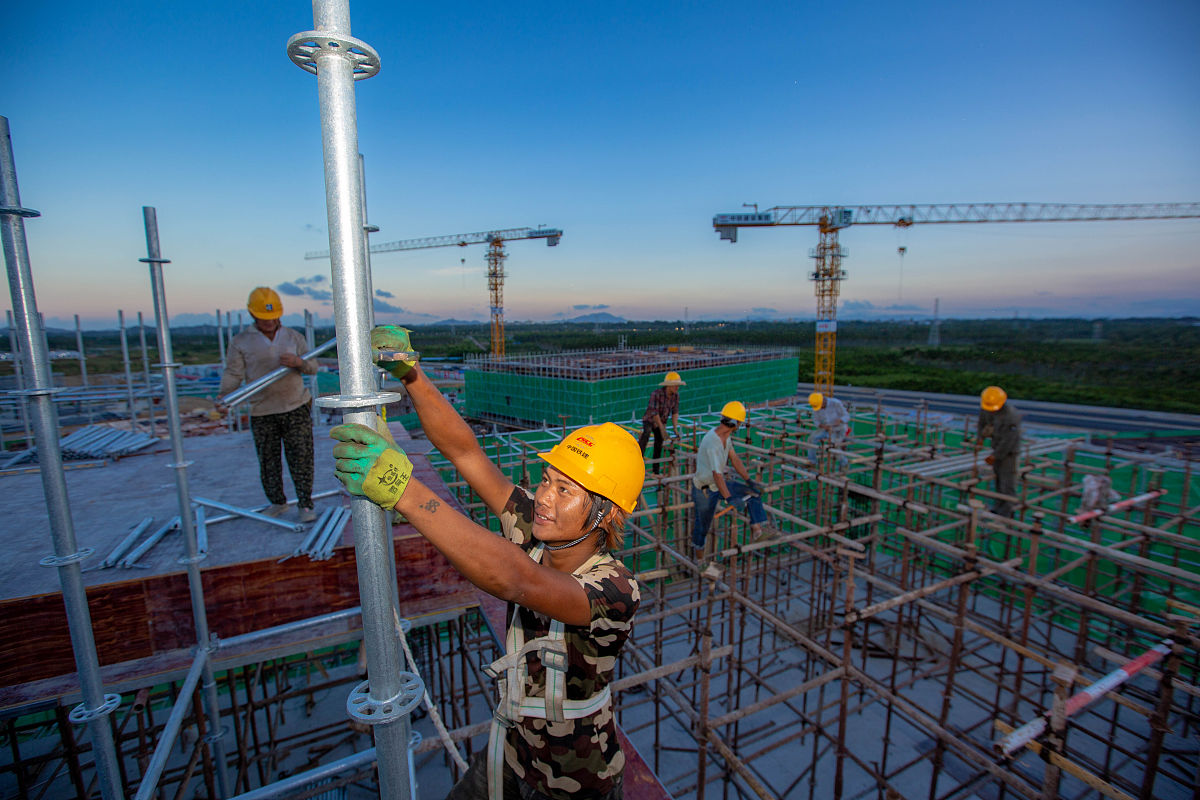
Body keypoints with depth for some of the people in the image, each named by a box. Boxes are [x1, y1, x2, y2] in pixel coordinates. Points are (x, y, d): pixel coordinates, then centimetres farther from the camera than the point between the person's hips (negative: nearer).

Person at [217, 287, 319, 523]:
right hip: (262, 413, 0)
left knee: (301, 457, -1)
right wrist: (223, 398, -19)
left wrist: (298, 362, -18)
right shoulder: (240, 342, 4)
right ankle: (277, 502, 25)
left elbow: (313, 367, 4)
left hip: (296, 408, 0)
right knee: (268, 461, 7)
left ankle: (305, 505, 7)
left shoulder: (293, 337, 9)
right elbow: (233, 373, -2)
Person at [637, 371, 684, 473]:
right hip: (649, 420, -5)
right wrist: (662, 428, -27)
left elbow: (675, 412, -3)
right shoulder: (656, 394, -27)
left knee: (658, 446, 8)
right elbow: (654, 412, -27)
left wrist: (675, 428, -11)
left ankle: (656, 471, 21)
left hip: (661, 422, 6)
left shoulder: (676, 395, -9)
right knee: (646, 433, -35)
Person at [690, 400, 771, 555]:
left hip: (718, 484, 9)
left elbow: (734, 459, 5)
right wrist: (729, 499, -35)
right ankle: (699, 558, 31)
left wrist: (749, 481, 3)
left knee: (753, 492, 2)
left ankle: (757, 530, 0)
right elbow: (717, 474, -35)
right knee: (702, 525, 9)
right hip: (705, 491, -9)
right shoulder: (713, 442, -32)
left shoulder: (725, 435, -3)